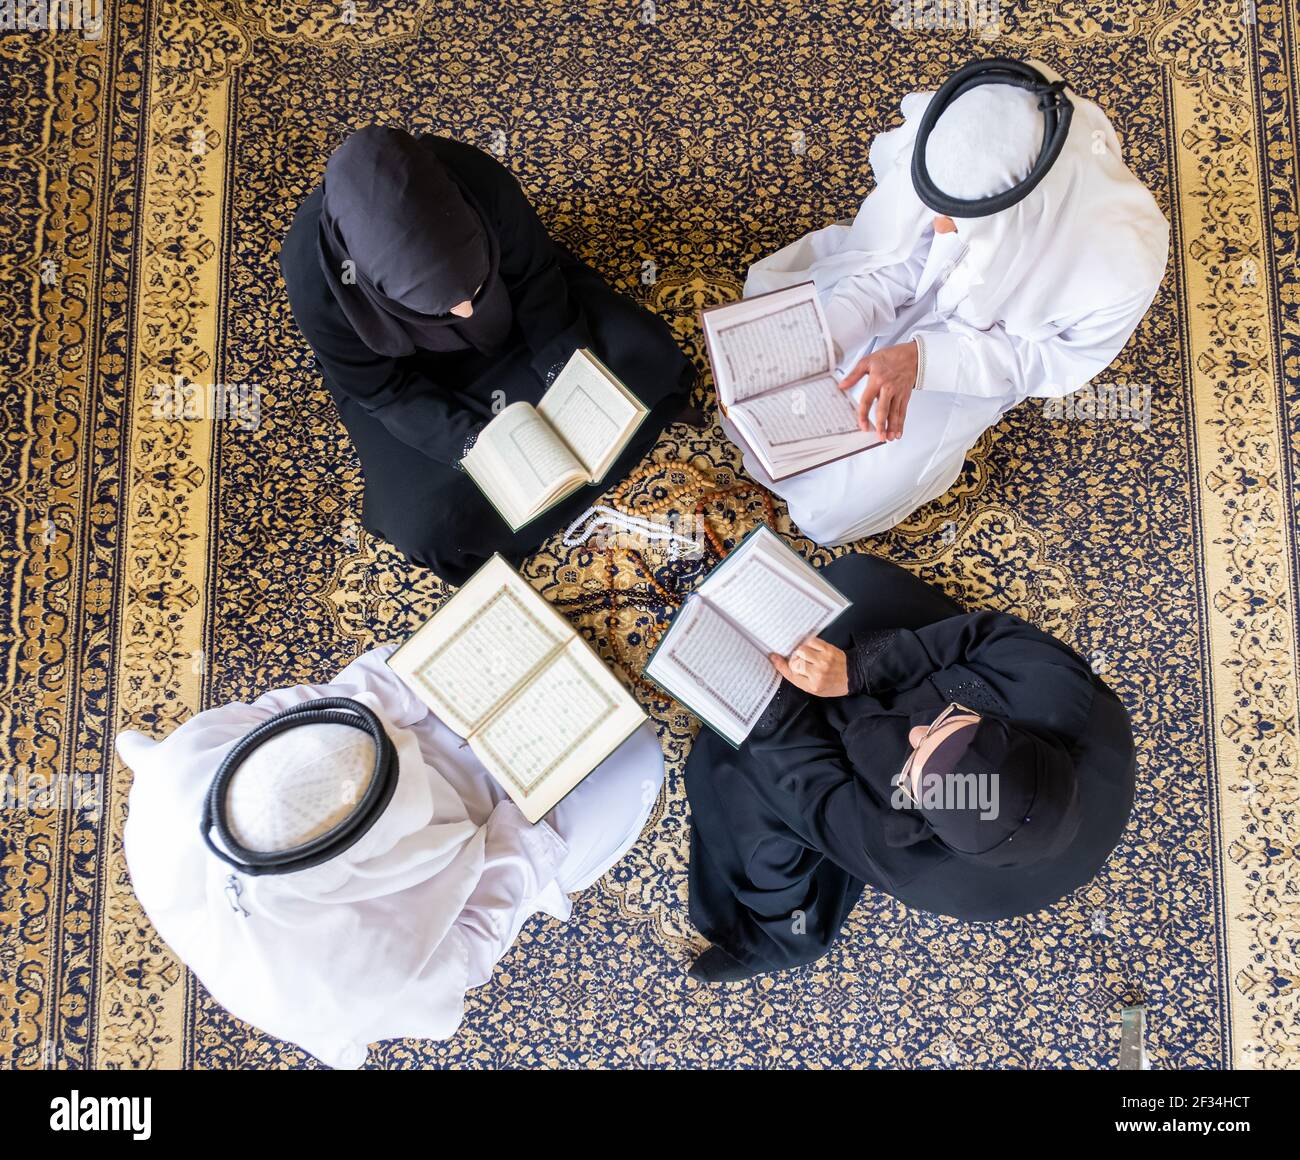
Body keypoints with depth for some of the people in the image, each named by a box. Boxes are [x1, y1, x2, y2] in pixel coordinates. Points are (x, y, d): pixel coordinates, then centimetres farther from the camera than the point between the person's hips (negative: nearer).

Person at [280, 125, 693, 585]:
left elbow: (534, 274, -16)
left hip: (516, 321, 2)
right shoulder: (313, 277, -37)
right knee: (431, 522, -16)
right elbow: (381, 389, -22)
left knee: (645, 358, -8)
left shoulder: (478, 180, -36)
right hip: (413, 370, -2)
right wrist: (470, 440, -33)